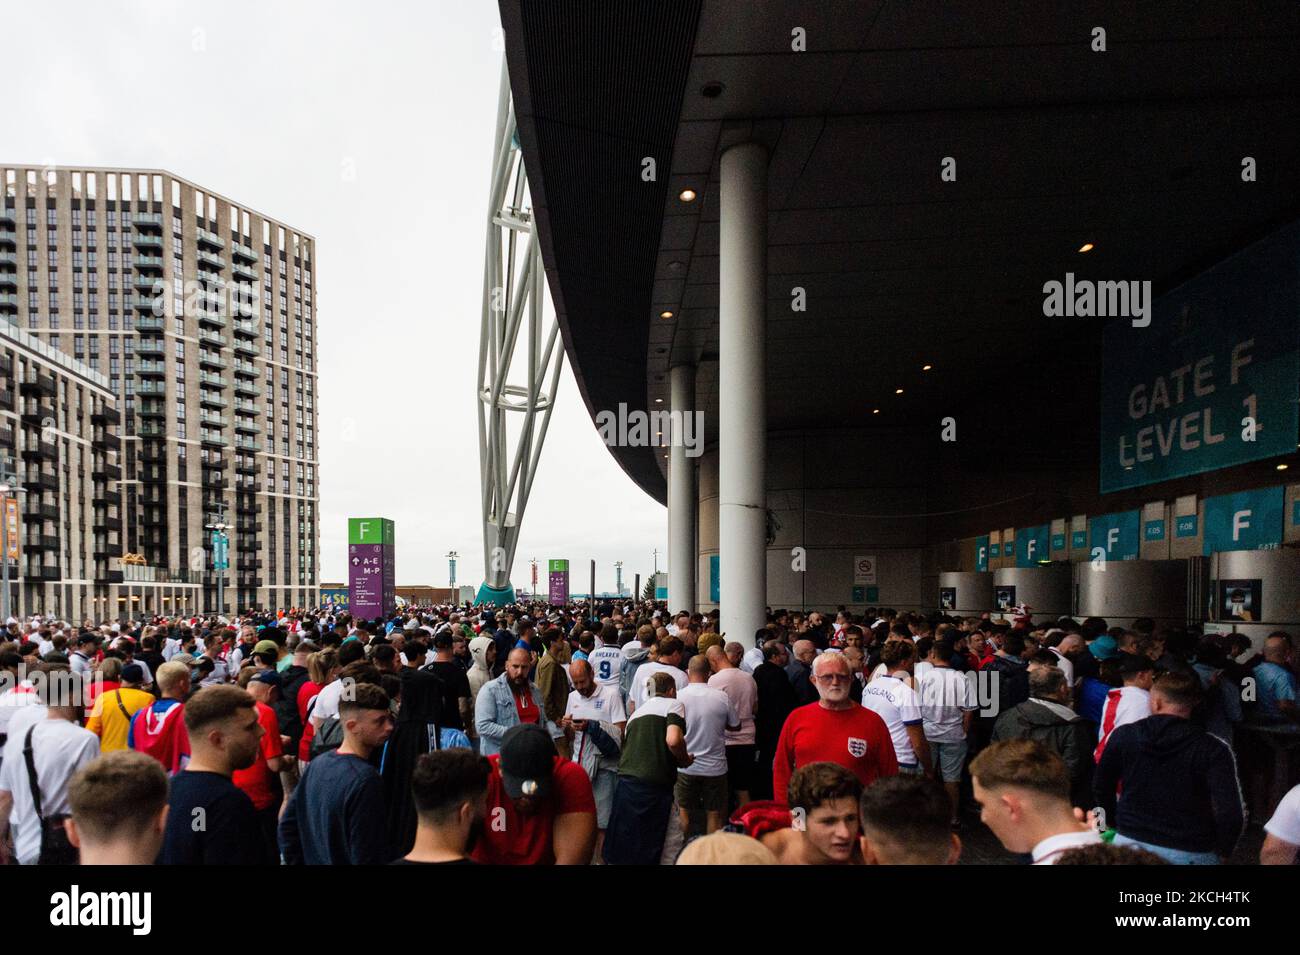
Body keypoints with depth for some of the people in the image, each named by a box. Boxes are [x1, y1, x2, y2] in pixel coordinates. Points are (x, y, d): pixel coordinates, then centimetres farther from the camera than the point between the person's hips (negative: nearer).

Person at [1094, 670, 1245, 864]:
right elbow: (1231, 815, -19)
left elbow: (1101, 787, 6)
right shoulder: (1213, 749, -13)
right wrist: (1222, 851, -1)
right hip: (1188, 853, -1)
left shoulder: (1123, 735, -6)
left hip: (1130, 842, 1)